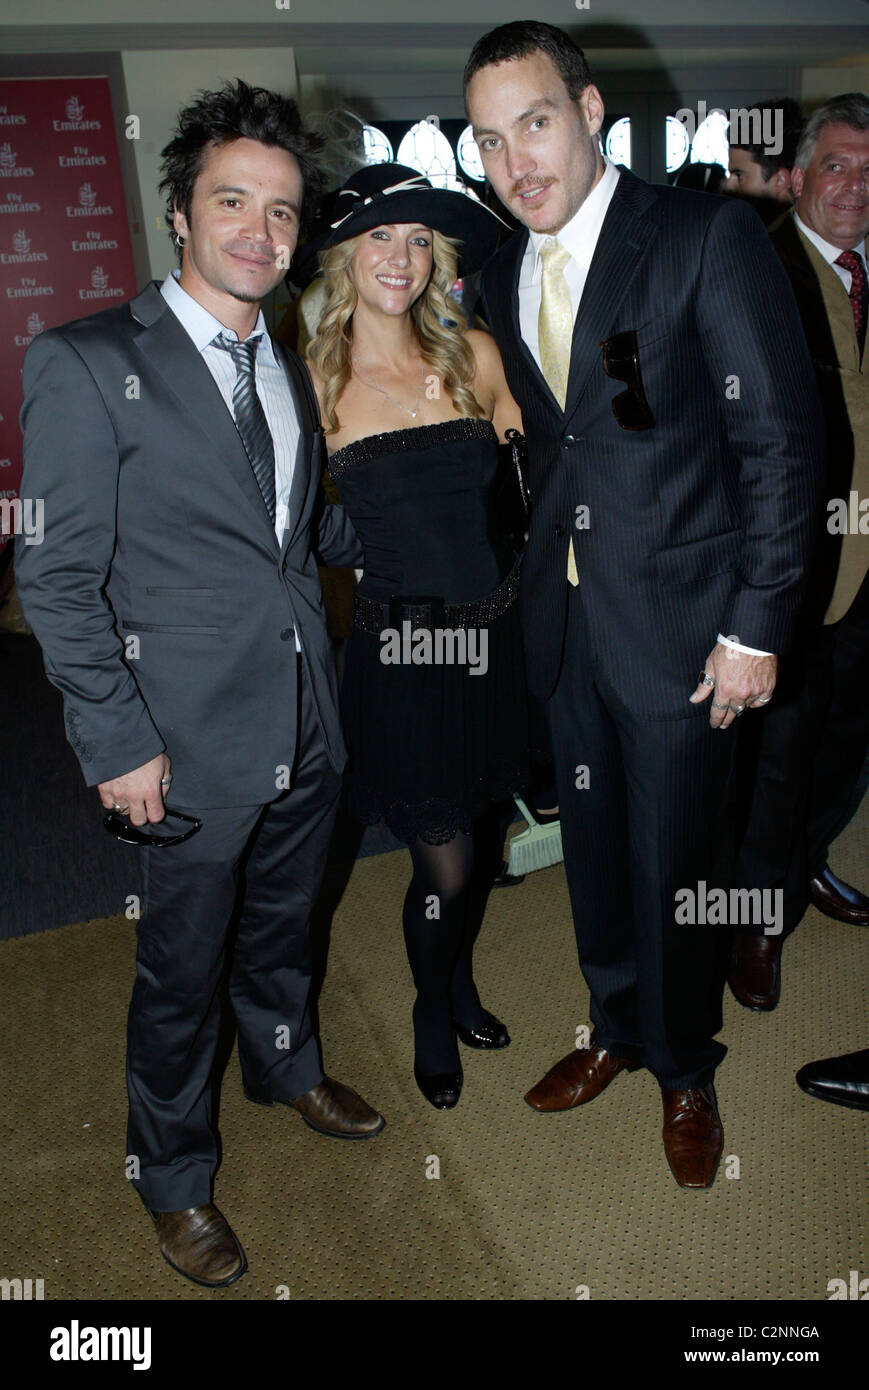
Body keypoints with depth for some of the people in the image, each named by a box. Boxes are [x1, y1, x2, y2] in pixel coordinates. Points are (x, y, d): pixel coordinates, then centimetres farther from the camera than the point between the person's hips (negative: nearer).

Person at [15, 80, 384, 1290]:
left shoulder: (286, 370, 10)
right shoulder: (86, 363, -11)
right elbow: (58, 577, -13)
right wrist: (117, 743, -15)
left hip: (306, 730, 6)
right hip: (192, 745, -6)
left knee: (283, 927, 25)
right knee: (182, 973, 12)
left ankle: (286, 1065, 54)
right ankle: (173, 1172, 38)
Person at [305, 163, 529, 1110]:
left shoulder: (473, 356, 4)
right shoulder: (312, 381, -6)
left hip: (493, 638, 4)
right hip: (401, 653, -4)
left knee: (480, 839, 19)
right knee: (445, 865, 2)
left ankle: (460, 981, 48)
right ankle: (431, 1014, 34)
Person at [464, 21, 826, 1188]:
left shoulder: (709, 238, -9)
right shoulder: (504, 274, 10)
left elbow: (783, 438, -11)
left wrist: (756, 628, -13)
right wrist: (541, 578, 5)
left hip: (676, 617, -5)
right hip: (565, 620, 5)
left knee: (675, 861, 7)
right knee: (593, 844, 17)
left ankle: (686, 1071, 32)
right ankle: (617, 1029, 41)